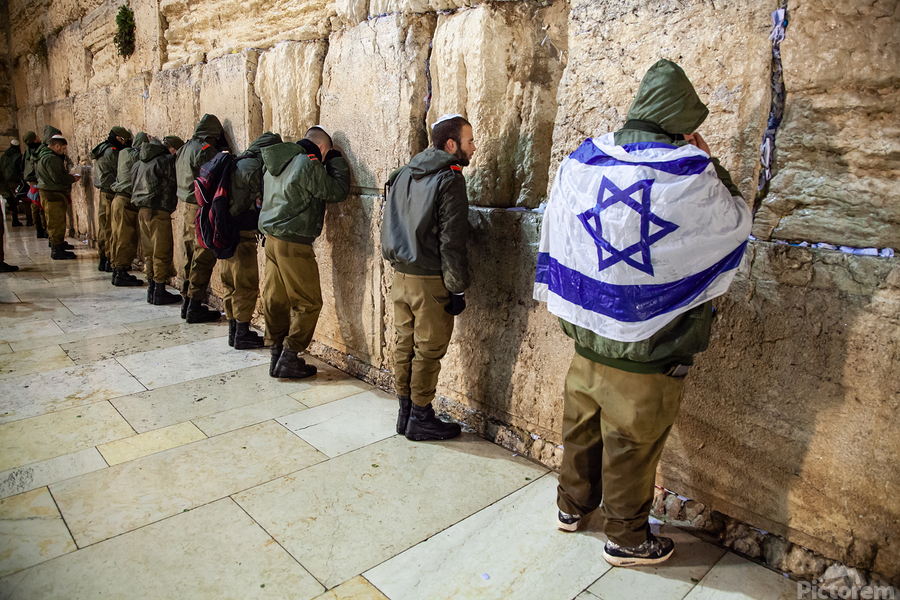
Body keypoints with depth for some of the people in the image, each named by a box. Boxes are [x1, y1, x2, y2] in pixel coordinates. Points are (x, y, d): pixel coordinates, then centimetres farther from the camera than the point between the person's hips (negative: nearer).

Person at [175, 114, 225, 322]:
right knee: (203, 259, -4)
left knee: (191, 258, 15)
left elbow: (178, 179, 19)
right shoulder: (206, 150, -13)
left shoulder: (184, 149, 15)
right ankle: (195, 307, -2)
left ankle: (187, 302, 23)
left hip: (188, 209, 9)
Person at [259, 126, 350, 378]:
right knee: (308, 302, 1)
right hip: (293, 244, -9)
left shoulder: (275, 164, 13)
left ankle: (277, 355, 23)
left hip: (271, 238, 9)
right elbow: (338, 191, -9)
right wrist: (337, 161, 4)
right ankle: (289, 360, 4)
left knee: (275, 298, 14)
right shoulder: (308, 164, -14)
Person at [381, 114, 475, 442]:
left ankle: (405, 412, 26)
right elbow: (451, 241, -16)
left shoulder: (403, 175, 12)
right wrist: (458, 289, -12)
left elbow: (389, 227, 15)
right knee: (428, 350, 4)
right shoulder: (450, 180, -13)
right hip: (430, 280, -8)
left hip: (400, 276, 8)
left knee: (404, 344, 14)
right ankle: (420, 418, 16)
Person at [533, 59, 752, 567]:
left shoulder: (582, 162, -2)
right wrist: (709, 163, 8)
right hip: (647, 353, -5)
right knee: (632, 445, 13)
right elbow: (739, 222, 1)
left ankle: (573, 506, 45)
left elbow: (558, 234, 7)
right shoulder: (690, 176, -17)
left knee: (582, 428, 23)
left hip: (585, 334, 5)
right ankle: (626, 540, 34)